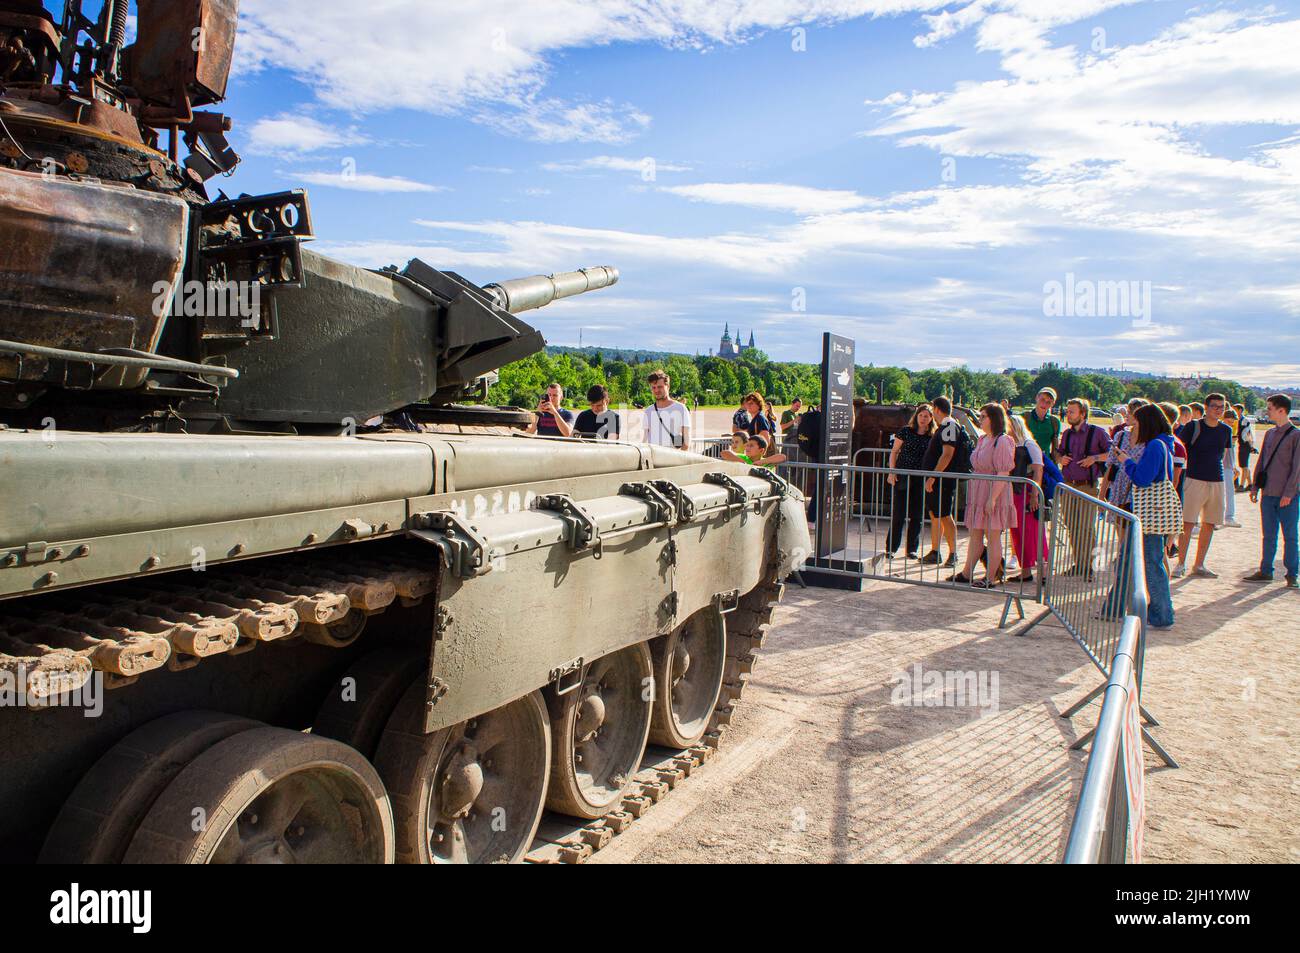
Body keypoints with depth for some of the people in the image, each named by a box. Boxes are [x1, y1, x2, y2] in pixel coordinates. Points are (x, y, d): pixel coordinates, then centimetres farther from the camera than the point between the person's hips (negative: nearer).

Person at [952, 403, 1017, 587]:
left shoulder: (1002, 441, -14)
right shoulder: (982, 440, 14)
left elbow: (1003, 473, -20)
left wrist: (992, 498, -24)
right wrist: (972, 494, 20)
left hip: (994, 495, -9)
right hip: (977, 495, 9)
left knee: (993, 537, -1)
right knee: (975, 535, 12)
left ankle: (991, 578, 5)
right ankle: (967, 574, 18)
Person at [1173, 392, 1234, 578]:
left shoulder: (1226, 430, 9)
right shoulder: (1193, 427, -6)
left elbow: (1222, 454, 21)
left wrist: (1217, 471, 17)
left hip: (1217, 482, 5)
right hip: (1194, 479, -5)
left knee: (1209, 525, 8)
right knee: (1187, 523, -7)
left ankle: (1199, 565, 17)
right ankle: (1181, 564, 1)